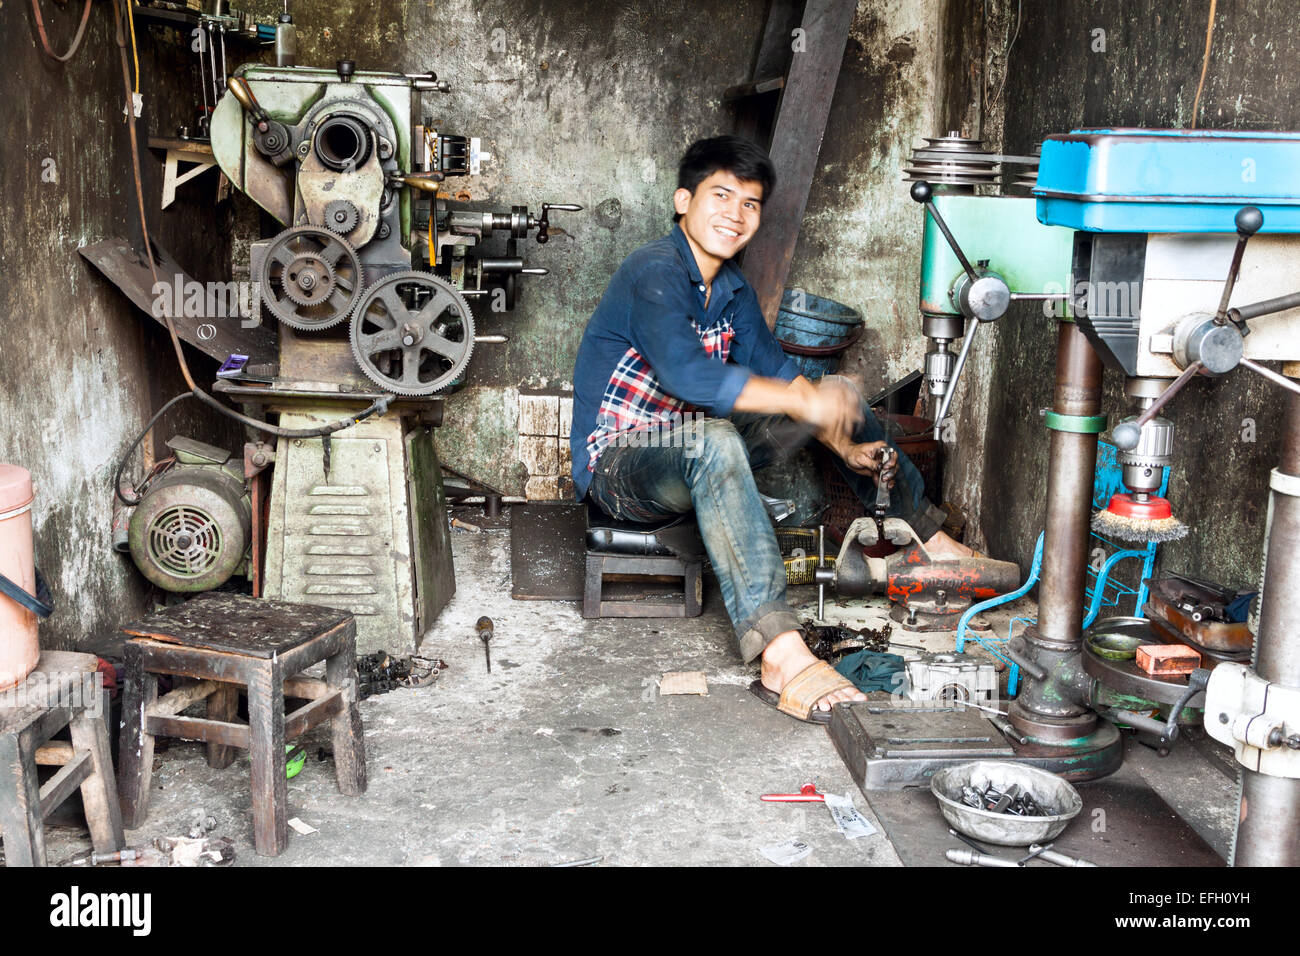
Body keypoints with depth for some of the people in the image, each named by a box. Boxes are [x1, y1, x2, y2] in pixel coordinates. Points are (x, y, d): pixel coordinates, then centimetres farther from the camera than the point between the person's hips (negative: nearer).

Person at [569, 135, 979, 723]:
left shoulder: (731, 287, 9)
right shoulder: (654, 273, -19)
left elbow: (772, 368, 9)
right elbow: (688, 375, -34)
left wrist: (837, 437, -6)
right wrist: (803, 400, -30)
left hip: (690, 452, 9)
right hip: (617, 466, -9)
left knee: (835, 392, 10)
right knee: (713, 440, -42)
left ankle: (931, 540, 20)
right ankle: (781, 657, -52)